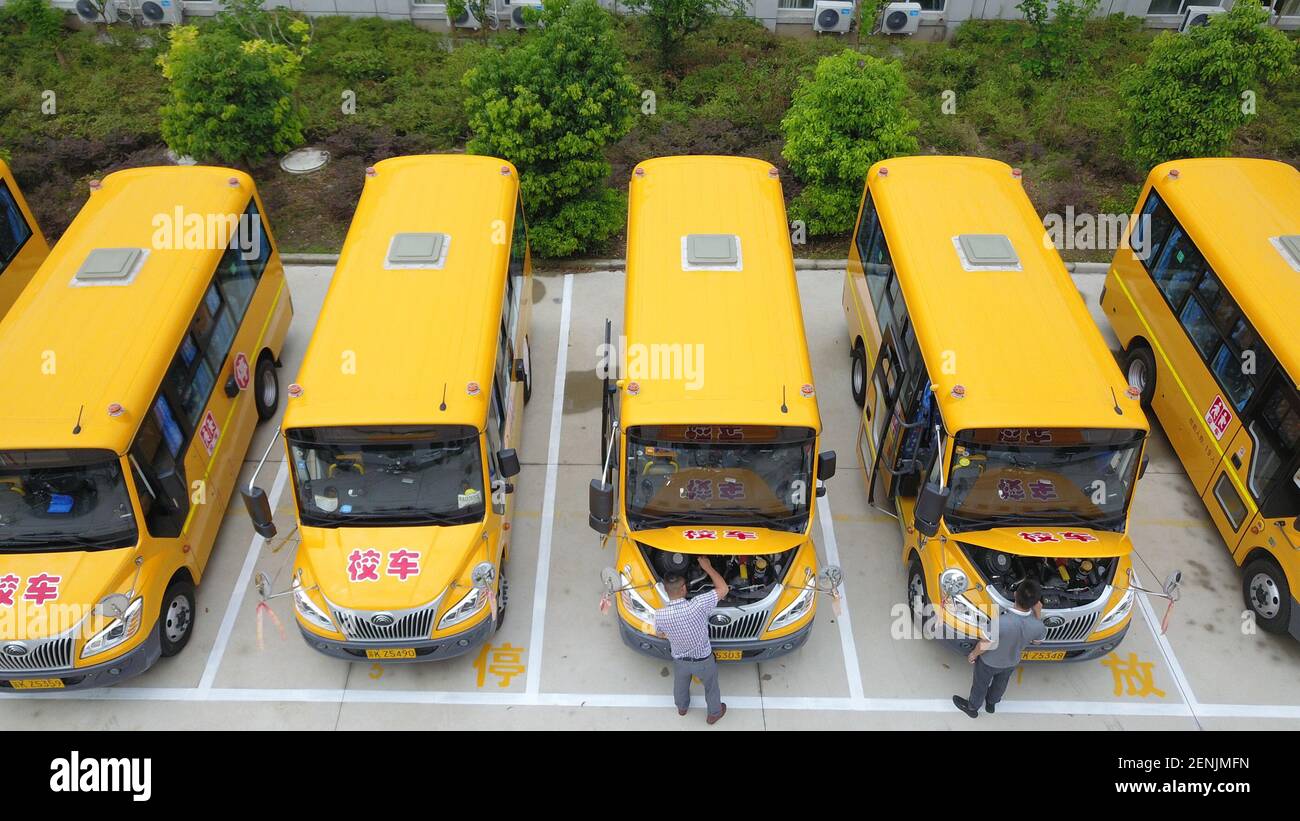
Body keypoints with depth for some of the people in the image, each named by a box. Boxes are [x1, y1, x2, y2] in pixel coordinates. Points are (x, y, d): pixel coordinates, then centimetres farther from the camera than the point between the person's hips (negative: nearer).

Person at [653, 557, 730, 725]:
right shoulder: (697, 606, -39)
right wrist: (707, 567, -20)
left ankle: (682, 707, 62)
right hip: (703, 660, -2)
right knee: (711, 687, 29)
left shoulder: (659, 615, -29)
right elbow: (723, 589, -27)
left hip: (679, 660, 2)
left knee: (680, 684, 34)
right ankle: (714, 713, 53)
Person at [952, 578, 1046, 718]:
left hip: (989, 662, -4)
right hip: (1011, 662, 4)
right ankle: (991, 703, 61)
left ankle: (972, 708, 51)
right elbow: (1038, 640, -5)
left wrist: (973, 654, -6)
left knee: (980, 685, 26)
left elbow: (984, 646, -27)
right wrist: (1038, 614, -11)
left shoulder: (1000, 623, -45)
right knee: (1000, 683, 34)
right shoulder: (1037, 626, -32)